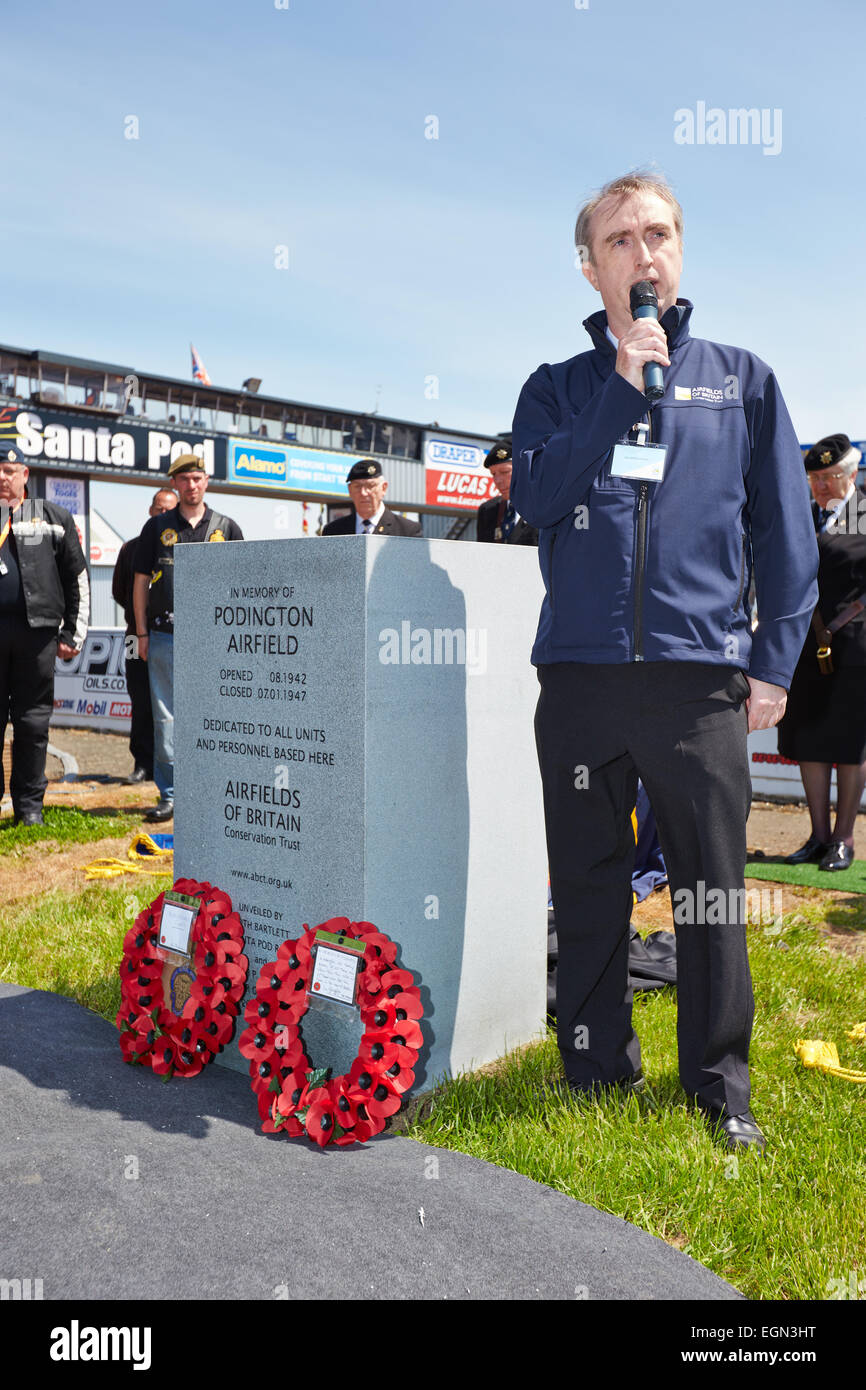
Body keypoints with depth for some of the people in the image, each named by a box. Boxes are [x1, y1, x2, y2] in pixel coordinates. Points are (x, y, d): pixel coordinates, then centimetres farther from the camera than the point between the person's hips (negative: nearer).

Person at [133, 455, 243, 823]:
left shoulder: (227, 528, 9)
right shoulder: (157, 527, 10)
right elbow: (140, 582, 9)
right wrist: (142, 633, 3)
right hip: (165, 637, 1)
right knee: (166, 719, 1)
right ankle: (170, 795, 8)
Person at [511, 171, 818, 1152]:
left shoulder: (741, 378, 12)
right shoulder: (559, 389, 14)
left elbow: (785, 530, 9)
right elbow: (533, 498, -4)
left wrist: (774, 660, 1)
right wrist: (624, 387, -5)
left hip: (701, 673, -1)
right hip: (579, 672, 1)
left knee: (711, 889, 5)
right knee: (587, 886, 8)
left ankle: (720, 1085, 21)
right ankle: (596, 1072, 24)